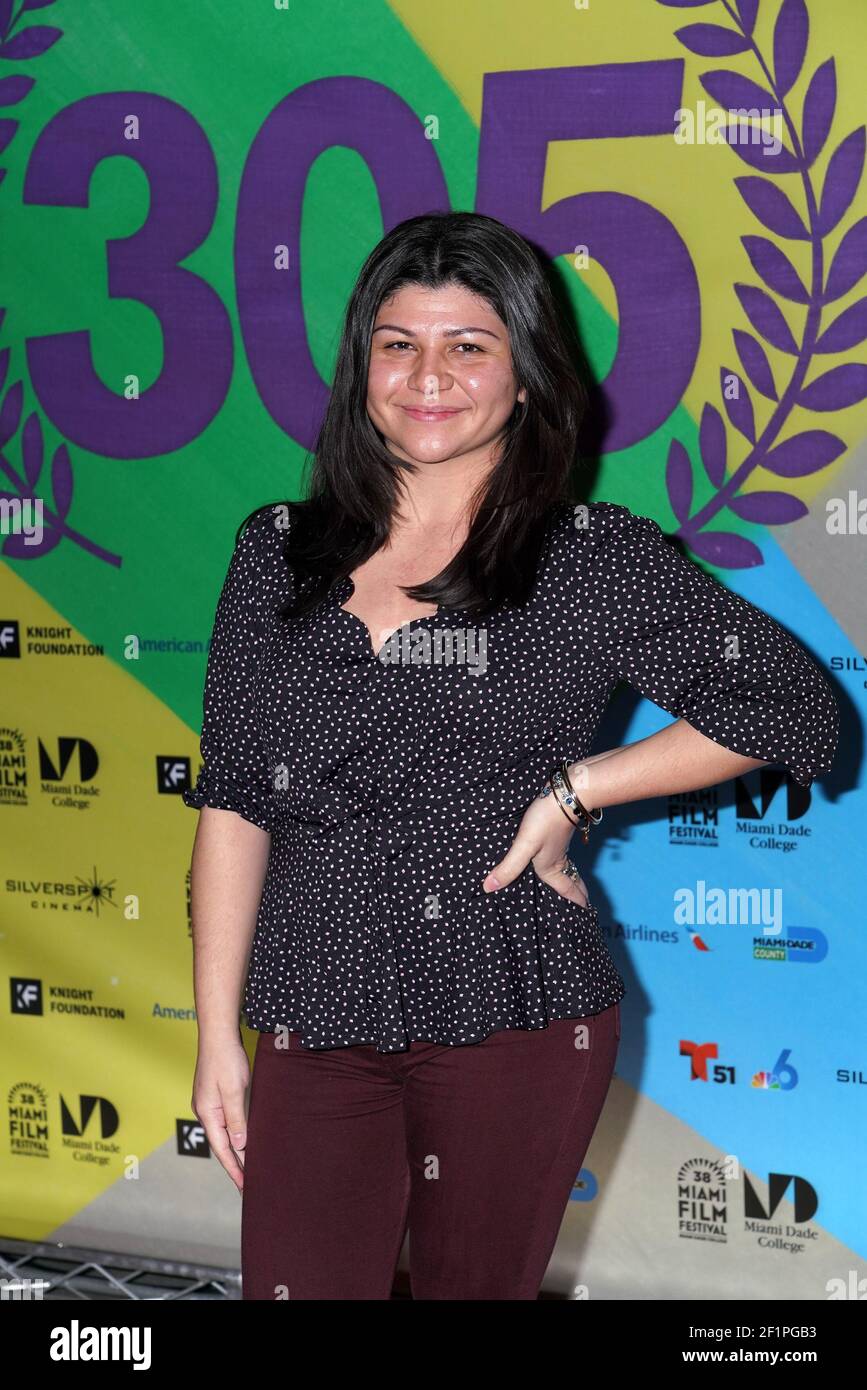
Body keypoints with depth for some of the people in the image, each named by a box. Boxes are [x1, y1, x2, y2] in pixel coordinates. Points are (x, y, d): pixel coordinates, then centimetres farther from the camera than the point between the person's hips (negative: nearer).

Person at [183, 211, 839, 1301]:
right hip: (317, 1021, 2)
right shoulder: (279, 554, 6)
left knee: (476, 1286, 12)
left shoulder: (597, 563, -2)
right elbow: (233, 802, 7)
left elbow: (794, 705, -1)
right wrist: (217, 1034, 4)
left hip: (518, 1022, -1)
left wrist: (575, 790, -7)